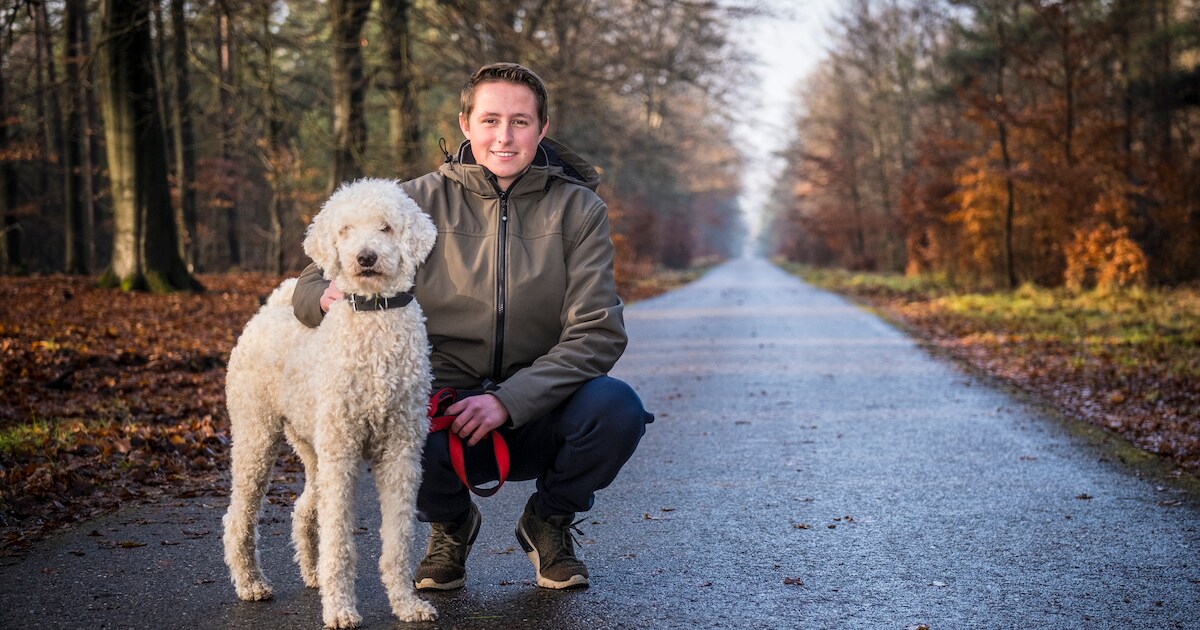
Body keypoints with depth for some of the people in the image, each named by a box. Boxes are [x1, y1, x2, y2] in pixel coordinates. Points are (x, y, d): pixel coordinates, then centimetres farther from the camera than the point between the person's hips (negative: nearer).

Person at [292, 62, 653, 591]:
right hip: (444, 412, 0)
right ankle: (450, 523, 5)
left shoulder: (577, 208, -2)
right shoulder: (422, 201, -1)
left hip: (536, 414, 0)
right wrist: (329, 297, -24)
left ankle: (549, 522, 4)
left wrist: (508, 400, -23)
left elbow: (598, 333, -10)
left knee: (617, 407, -31)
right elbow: (312, 282, 3)